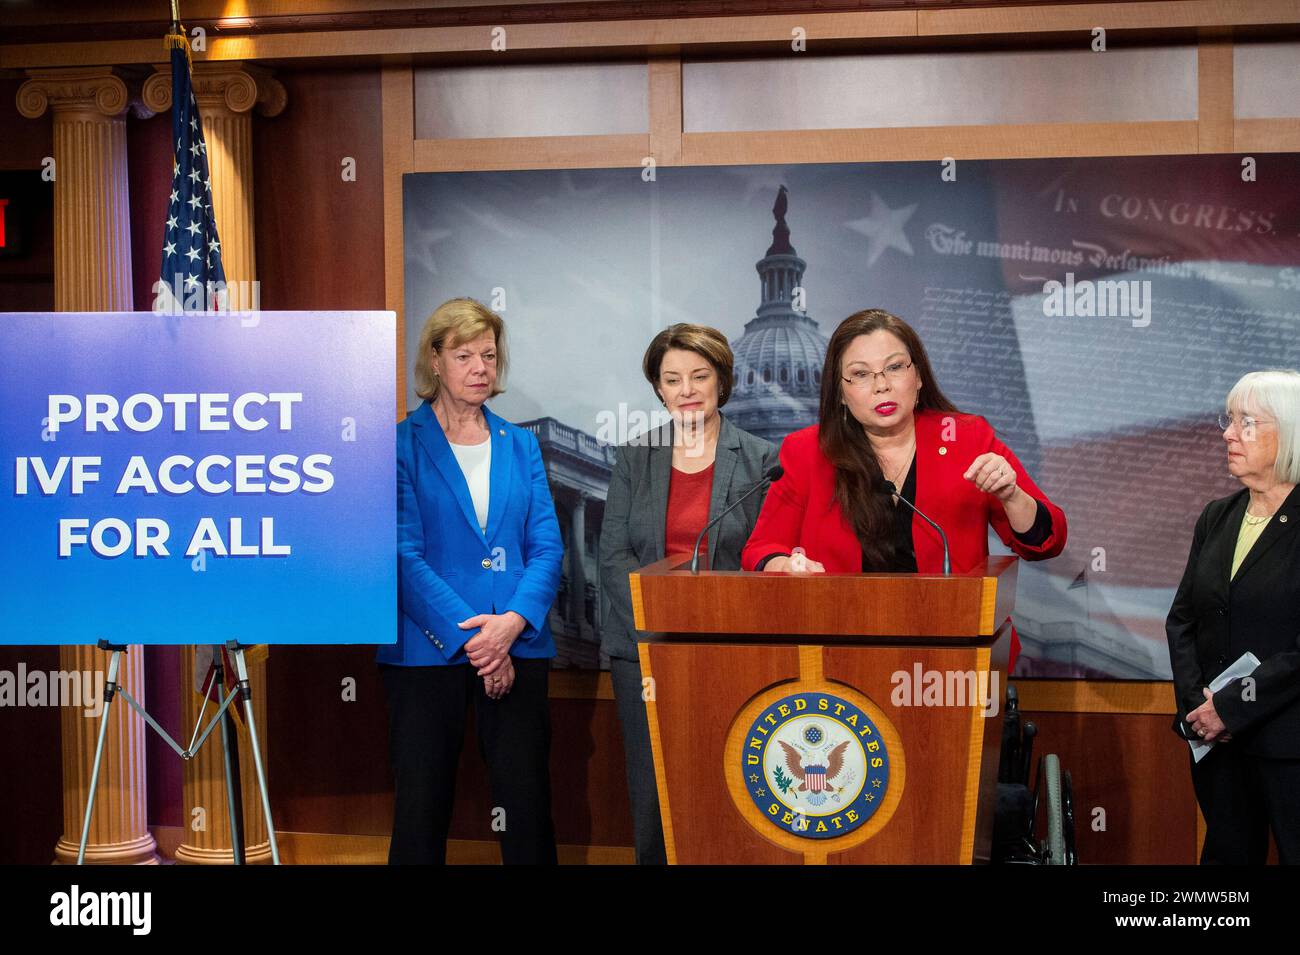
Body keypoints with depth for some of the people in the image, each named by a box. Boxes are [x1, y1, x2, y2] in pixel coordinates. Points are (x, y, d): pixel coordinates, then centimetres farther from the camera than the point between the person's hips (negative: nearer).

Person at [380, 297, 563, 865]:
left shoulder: (520, 445, 12)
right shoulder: (402, 445, 0)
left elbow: (547, 547, 5)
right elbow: (405, 555, -8)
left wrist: (513, 621, -12)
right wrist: (474, 636, -15)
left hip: (517, 645, 3)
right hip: (428, 649, -3)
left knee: (527, 807, 2)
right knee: (422, 808, 4)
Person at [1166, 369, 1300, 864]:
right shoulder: (1217, 518, 10)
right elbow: (1181, 618, 10)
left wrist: (1231, 706, -16)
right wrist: (1195, 701, -5)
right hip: (1215, 736, 6)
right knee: (1227, 853, 13)